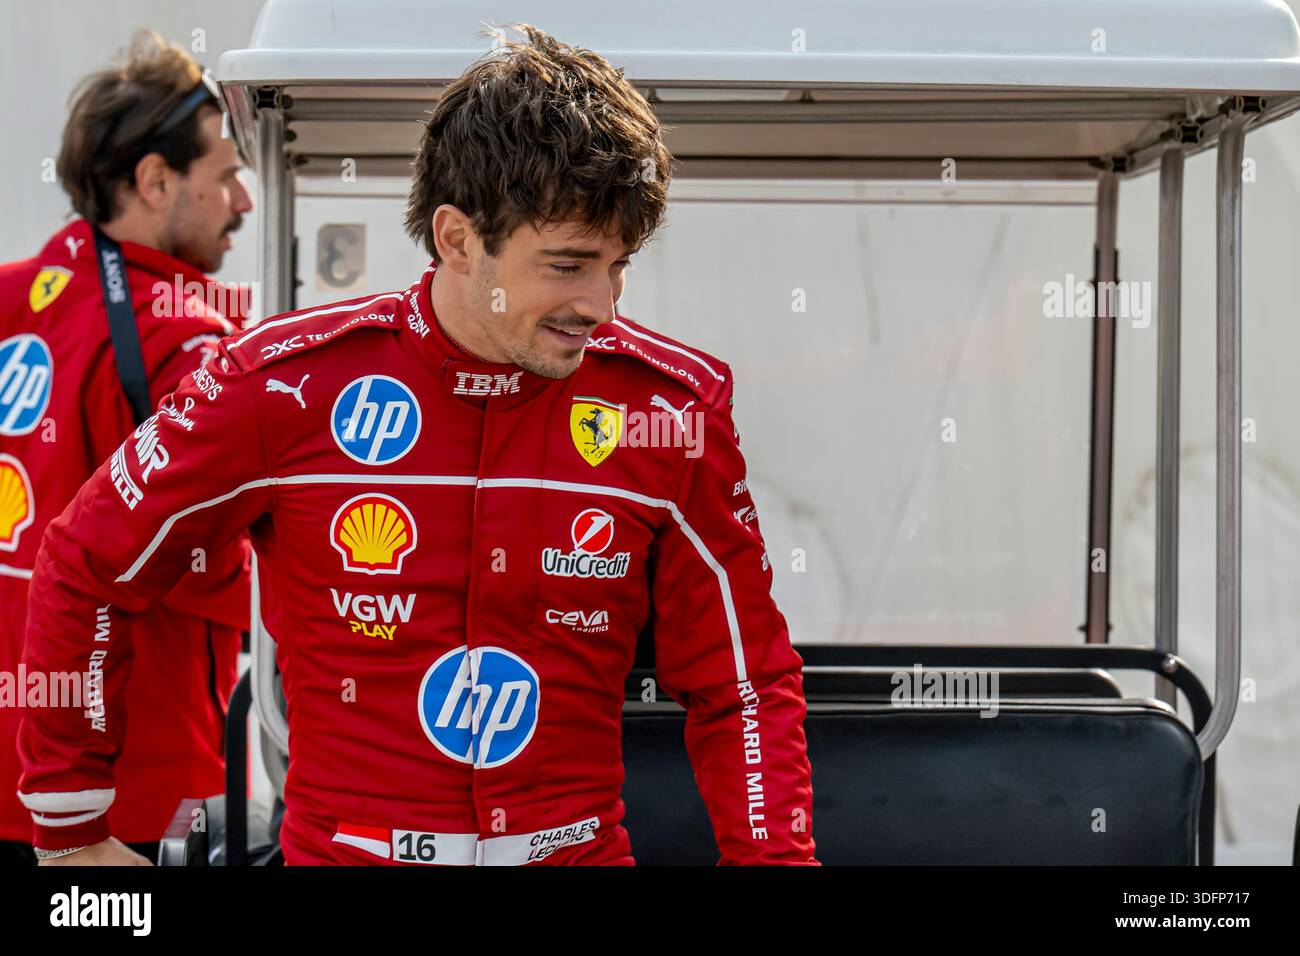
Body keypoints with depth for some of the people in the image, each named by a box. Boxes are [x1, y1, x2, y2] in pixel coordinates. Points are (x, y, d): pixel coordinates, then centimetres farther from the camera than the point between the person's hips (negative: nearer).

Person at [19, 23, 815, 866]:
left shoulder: (674, 408, -8)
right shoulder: (285, 385, -12)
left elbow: (742, 686, -1)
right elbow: (84, 570, -1)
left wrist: (776, 856, -15)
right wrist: (72, 830, 4)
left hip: (577, 846, 2)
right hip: (341, 847, -1)